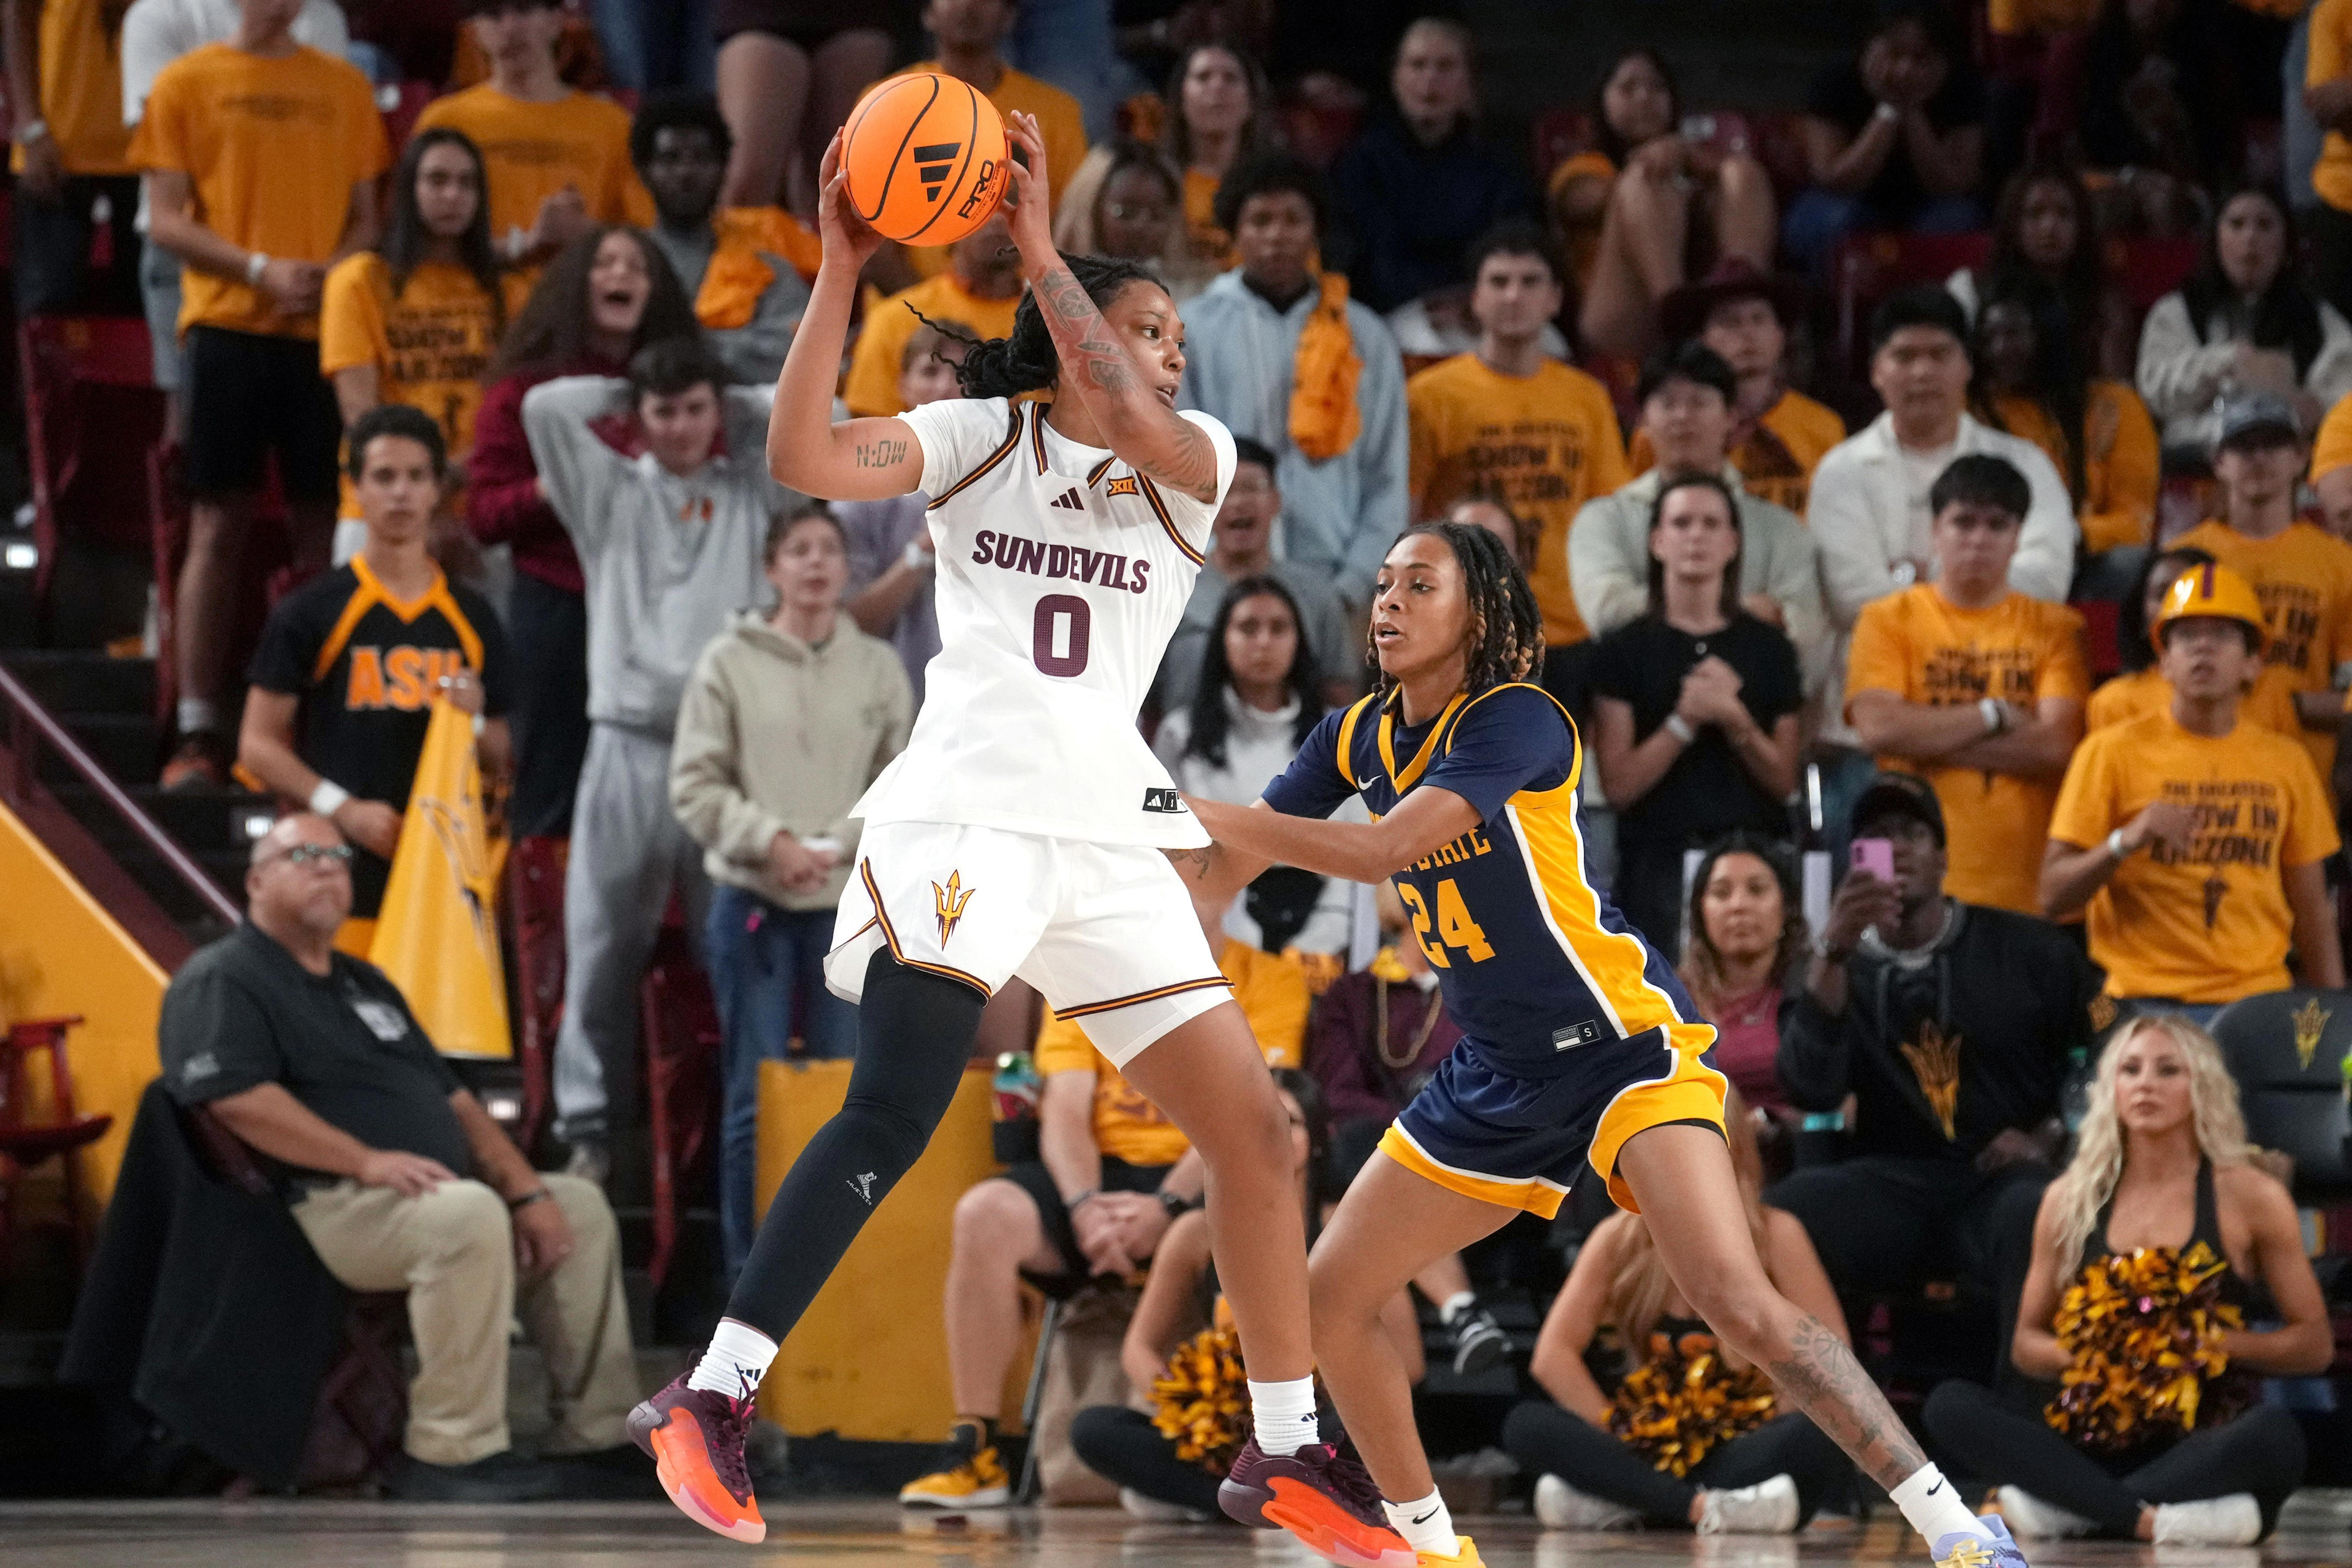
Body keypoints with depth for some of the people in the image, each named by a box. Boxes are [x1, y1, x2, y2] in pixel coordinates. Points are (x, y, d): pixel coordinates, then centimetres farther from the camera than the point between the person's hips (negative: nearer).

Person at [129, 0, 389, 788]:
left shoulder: (345, 87, 12)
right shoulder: (186, 83, 4)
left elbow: (366, 218, 13)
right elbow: (166, 220, -1)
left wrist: (333, 273, -8)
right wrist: (262, 270, -14)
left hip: (324, 329, 3)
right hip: (227, 326, -2)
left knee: (321, 527, 2)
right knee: (217, 526, -4)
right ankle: (198, 731, -2)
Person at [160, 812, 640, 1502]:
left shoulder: (364, 982, 25)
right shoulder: (222, 982, -4)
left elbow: (450, 1095, 23)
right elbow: (235, 1097, -21)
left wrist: (526, 1188, 8)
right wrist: (367, 1161, -26)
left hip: (427, 1189, 10)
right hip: (326, 1206, -10)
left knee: (580, 1208, 11)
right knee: (468, 1216, -34)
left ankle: (593, 1433, 11)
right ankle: (450, 1455, -31)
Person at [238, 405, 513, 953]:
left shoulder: (473, 618, 15)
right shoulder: (311, 612, 3)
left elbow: (499, 760, 20)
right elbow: (258, 745, 0)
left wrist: (473, 721, -2)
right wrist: (343, 810, -12)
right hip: (342, 868, -4)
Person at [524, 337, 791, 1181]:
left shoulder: (753, 498, 12)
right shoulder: (612, 494, 11)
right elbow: (545, 406, 1)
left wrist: (738, 408, 14)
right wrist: (629, 398, 13)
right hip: (629, 744, 0)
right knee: (603, 950, 1)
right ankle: (589, 1130, 6)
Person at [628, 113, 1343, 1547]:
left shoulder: (1197, 459, 12)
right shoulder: (982, 434, 6)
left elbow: (1140, 427, -12)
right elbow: (807, 457, -9)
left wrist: (1039, 249, -13)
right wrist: (842, 273, -15)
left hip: (1109, 832, 4)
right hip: (965, 808, -4)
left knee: (1251, 1122, 4)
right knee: (897, 1108, -22)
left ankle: (1291, 1443, 18)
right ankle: (710, 1401, -19)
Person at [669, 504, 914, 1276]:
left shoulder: (878, 667, 7)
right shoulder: (729, 663, 1)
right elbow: (696, 785, -2)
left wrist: (840, 843, -10)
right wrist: (772, 840, -13)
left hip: (851, 903, 2)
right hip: (752, 900, -2)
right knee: (756, 1095, 0)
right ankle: (749, 1273, 4)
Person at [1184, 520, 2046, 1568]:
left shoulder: (1515, 722, -18)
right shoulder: (1357, 738, 5)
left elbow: (1380, 849, -30)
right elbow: (1227, 866, 10)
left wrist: (1191, 811, -28)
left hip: (1620, 1041, -8)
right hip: (1497, 1079, 8)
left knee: (1738, 1303, -25)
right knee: (1327, 1298, 4)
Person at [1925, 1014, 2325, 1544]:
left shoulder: (2249, 1196, 3)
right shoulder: (2070, 1199, 11)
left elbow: (2314, 1345, 5)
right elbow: (2025, 1343, 17)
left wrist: (2217, 1341, -11)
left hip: (2205, 1441, -3)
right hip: (2098, 1444, 3)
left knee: (2273, 1431, -37)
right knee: (1951, 1405, -22)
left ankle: (2068, 1510, -30)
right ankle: (2150, 1518, -36)